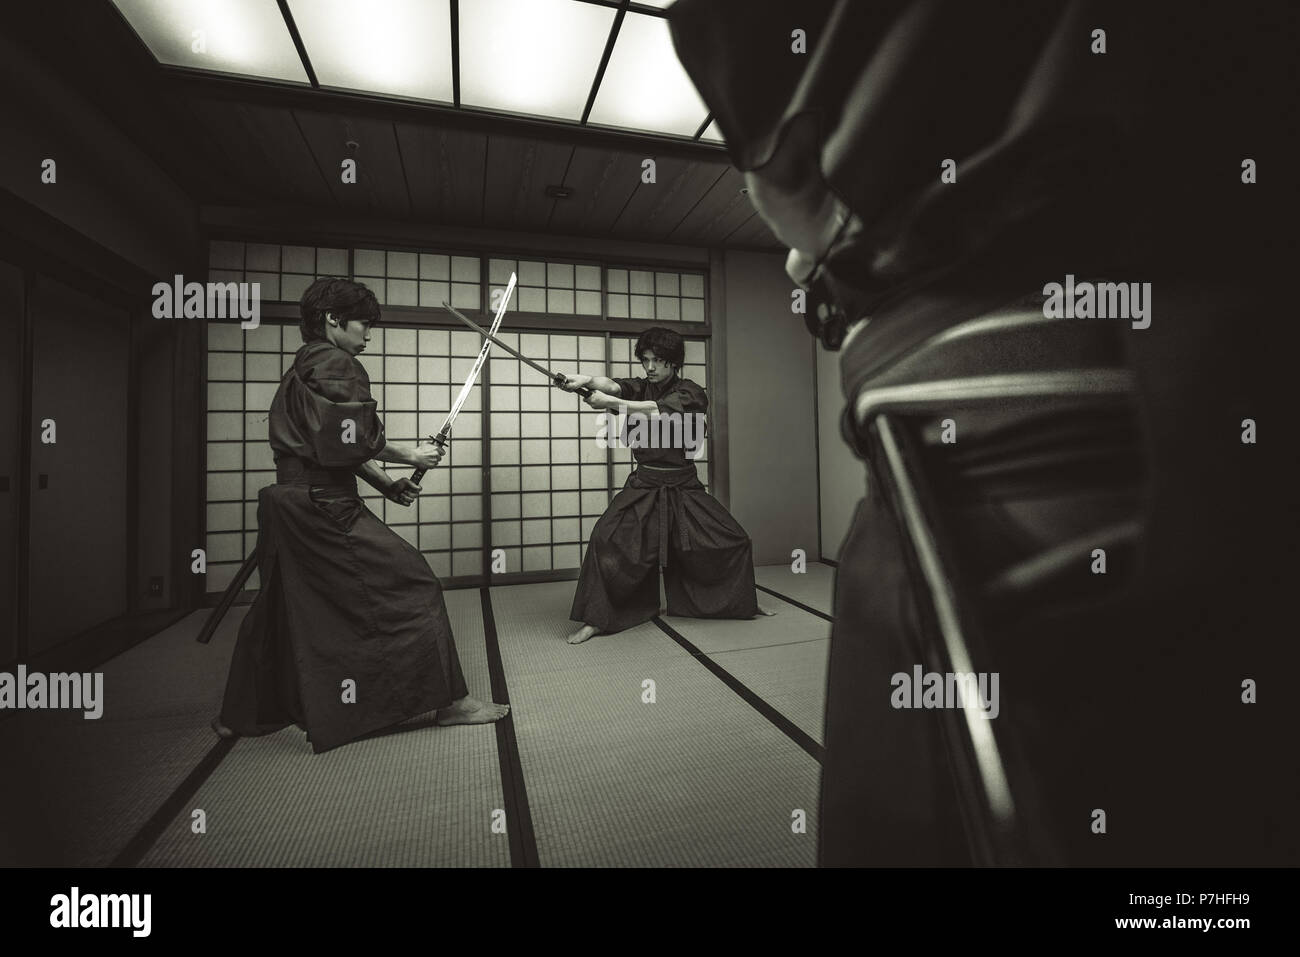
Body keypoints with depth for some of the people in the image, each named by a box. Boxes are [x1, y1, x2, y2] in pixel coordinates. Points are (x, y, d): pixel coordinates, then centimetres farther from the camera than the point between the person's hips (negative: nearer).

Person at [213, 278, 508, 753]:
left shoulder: (302, 367, 21)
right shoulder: (335, 365, -10)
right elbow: (352, 441, -19)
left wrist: (385, 484, 16)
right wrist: (410, 456, -6)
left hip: (287, 502, 11)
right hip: (323, 506, -10)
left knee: (279, 608, 21)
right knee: (411, 585, -7)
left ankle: (241, 715, 35)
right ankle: (448, 700, -1)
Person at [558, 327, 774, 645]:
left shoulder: (690, 393, -5)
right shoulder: (640, 388, 4)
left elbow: (659, 411, -26)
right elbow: (613, 384, -19)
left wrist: (610, 402, -34)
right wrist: (587, 380, -41)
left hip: (684, 489, -1)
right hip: (644, 487, 1)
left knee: (734, 542, 2)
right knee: (605, 539, -19)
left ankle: (744, 603, 30)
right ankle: (595, 620, -5)